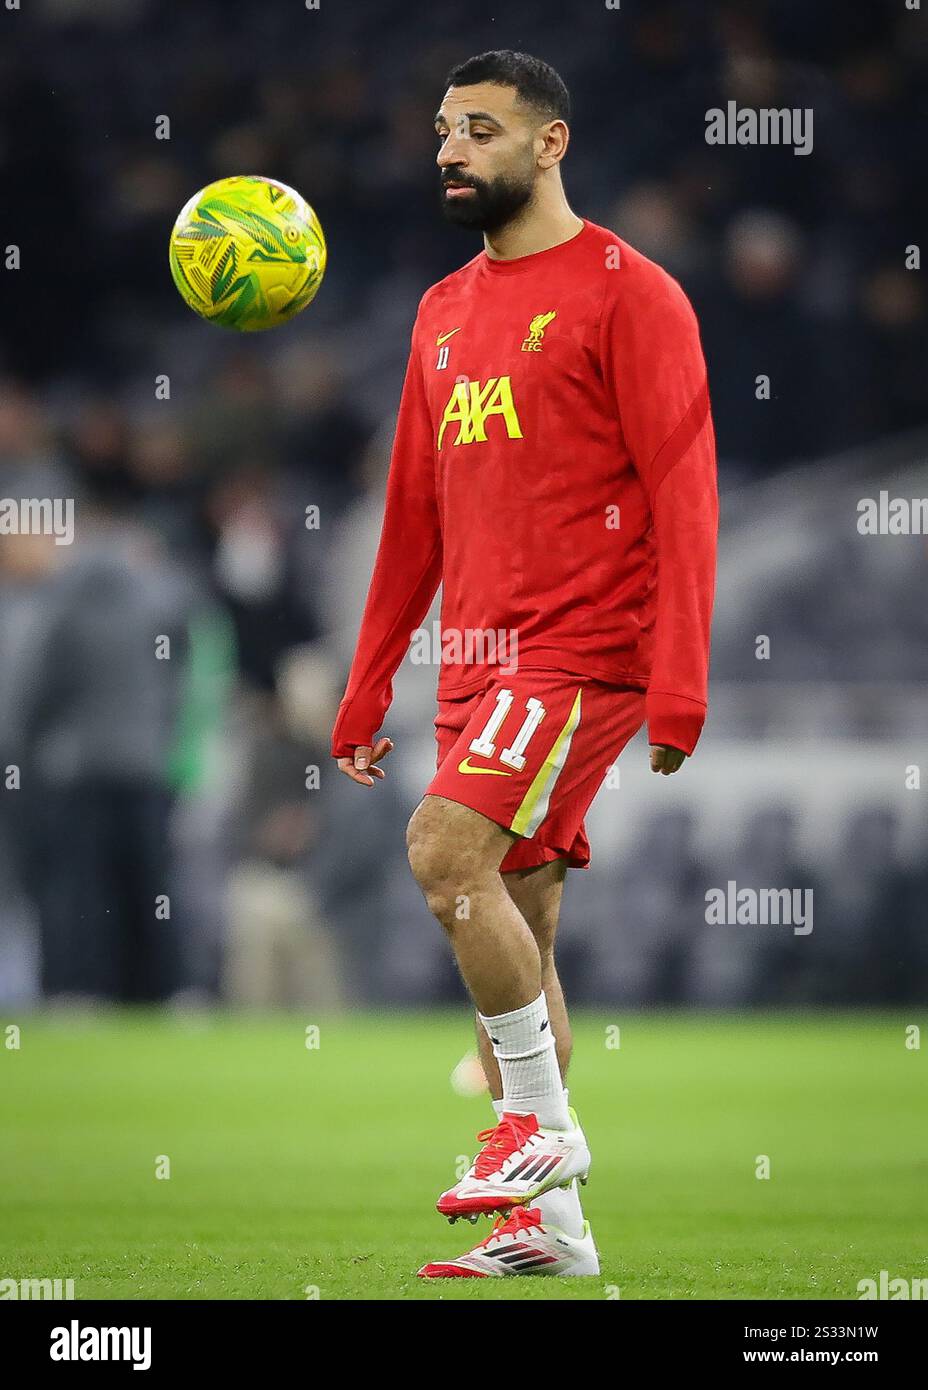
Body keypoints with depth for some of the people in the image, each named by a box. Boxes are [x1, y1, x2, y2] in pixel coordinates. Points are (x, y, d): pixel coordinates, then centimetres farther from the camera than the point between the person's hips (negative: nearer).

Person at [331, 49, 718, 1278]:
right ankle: (550, 1226, 11)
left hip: (580, 648, -8)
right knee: (512, 927, 7)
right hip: (477, 664, 8)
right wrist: (368, 688, 19)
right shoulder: (443, 315, 17)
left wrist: (678, 679, -18)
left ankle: (545, 1122, -9)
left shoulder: (624, 292, -5)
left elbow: (681, 489, -10)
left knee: (445, 851, -23)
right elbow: (415, 515, 22)